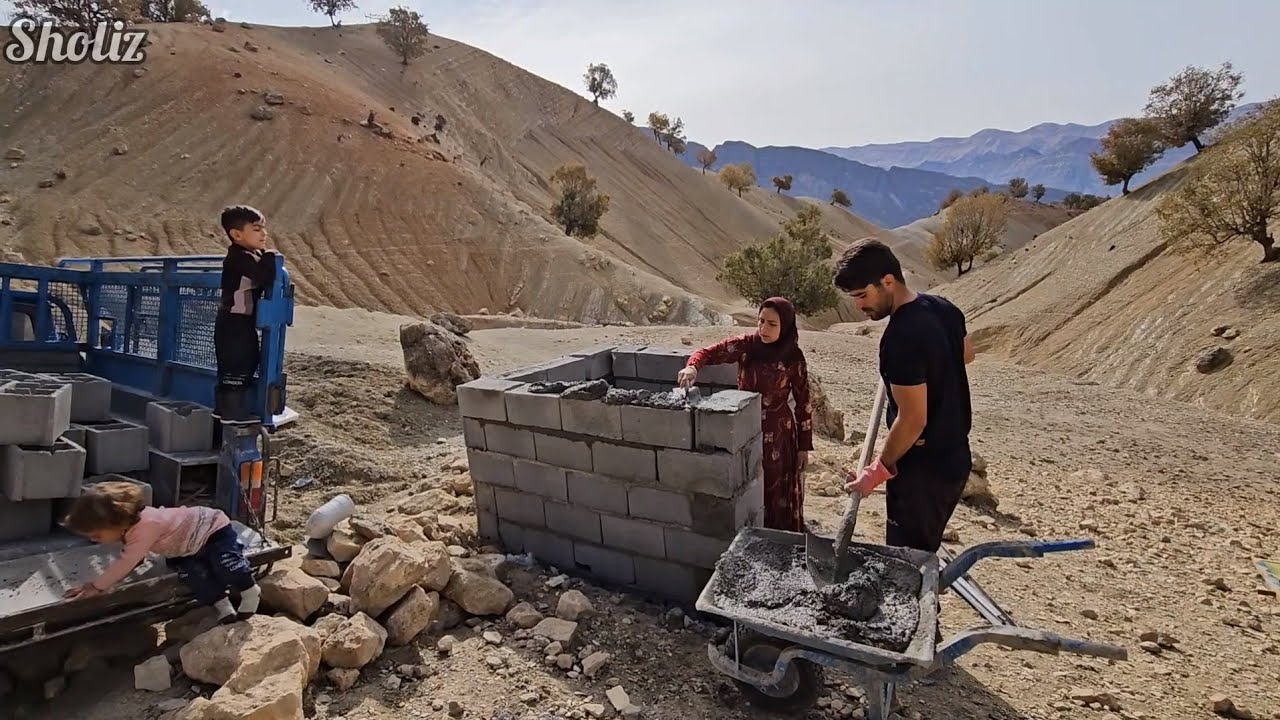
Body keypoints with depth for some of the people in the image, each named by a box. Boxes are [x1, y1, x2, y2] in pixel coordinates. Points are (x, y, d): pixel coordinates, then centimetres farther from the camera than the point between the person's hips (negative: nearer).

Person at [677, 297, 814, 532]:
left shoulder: (793, 357, -11)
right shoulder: (745, 345, -8)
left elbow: (803, 403, -5)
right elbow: (708, 353, -8)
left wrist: (804, 446, -3)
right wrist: (692, 366, -32)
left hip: (778, 434, -2)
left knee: (780, 495, 8)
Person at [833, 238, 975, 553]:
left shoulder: (901, 338, -27)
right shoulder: (944, 308, 1)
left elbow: (913, 420, -25)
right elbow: (966, 354, 21)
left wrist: (878, 469, -15)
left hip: (923, 470, -9)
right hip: (954, 458, 9)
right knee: (924, 554, 23)